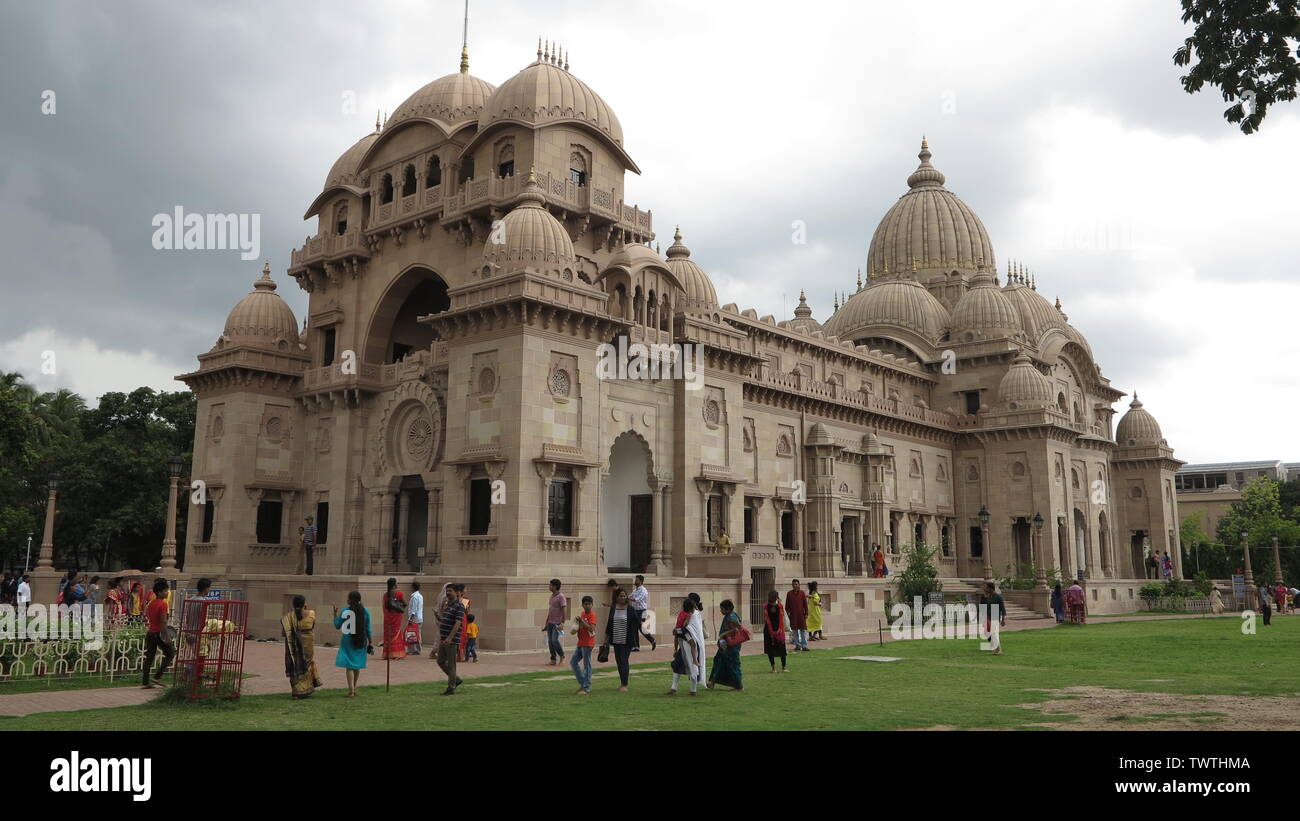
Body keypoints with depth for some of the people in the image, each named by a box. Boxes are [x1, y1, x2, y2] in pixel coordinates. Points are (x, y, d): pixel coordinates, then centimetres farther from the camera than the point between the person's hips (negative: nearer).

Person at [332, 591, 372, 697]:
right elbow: (368, 629, 1)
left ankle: (351, 690, -6)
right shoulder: (365, 612, -1)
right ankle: (354, 688, 25)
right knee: (357, 665, 16)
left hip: (348, 640, -3)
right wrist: (369, 642, 9)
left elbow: (337, 626, 1)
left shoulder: (345, 612, -8)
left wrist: (335, 613, 11)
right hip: (361, 641, 3)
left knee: (349, 665, 2)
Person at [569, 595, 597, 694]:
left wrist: (581, 621, -27)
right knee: (573, 662, 10)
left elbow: (591, 628, -23)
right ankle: (582, 683, 18)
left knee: (586, 665, -4)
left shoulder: (592, 614, -12)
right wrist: (575, 629, 5)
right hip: (580, 642, 9)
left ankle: (586, 689, 1)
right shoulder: (582, 614, 13)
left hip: (588, 643, -9)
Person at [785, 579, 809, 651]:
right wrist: (788, 613, -1)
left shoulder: (802, 593, 2)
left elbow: (805, 604, 2)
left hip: (801, 614, -1)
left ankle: (804, 646, -1)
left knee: (803, 630, -3)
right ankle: (798, 645, 14)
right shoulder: (789, 593, 4)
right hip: (793, 615, 1)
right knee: (795, 630, 6)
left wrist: (806, 614, -1)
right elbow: (787, 605, 8)